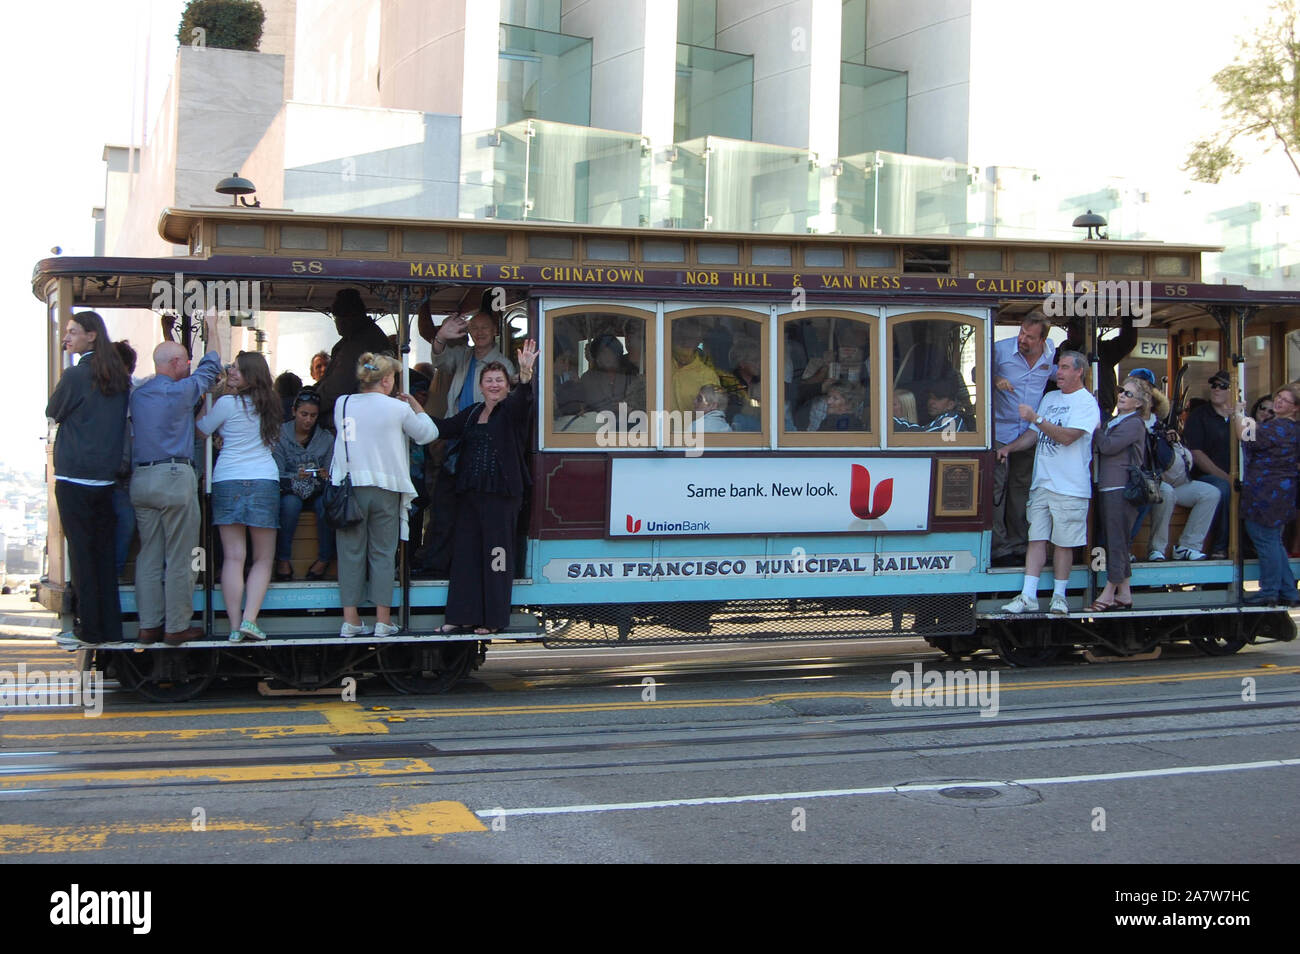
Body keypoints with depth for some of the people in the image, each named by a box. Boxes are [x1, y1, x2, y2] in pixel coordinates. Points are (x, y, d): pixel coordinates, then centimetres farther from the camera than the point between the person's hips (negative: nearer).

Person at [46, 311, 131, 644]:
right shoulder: (119, 379, 8)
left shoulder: (75, 375, -11)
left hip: (74, 479, -6)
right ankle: (111, 627, 13)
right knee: (105, 553, 11)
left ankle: (90, 627, 3)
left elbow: (52, 413, 2)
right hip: (106, 479, 6)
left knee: (81, 553, 0)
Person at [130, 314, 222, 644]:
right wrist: (212, 329, 23)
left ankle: (149, 625, 11)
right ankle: (177, 627, 1)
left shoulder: (138, 394, 11)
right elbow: (210, 367, 10)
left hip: (140, 478, 7)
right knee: (180, 558, -1)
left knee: (148, 556, 9)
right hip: (175, 477, -7)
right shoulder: (181, 391, -6)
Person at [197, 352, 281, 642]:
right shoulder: (269, 404, 8)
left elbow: (201, 430, 7)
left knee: (233, 557, -2)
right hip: (265, 481, 2)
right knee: (263, 558, 6)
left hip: (227, 480, -2)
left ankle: (235, 627, -4)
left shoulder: (227, 403, -5)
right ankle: (250, 620, -8)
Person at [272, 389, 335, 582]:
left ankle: (324, 559, -18)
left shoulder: (327, 438, 4)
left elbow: (331, 472, 5)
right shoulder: (280, 435, -2)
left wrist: (326, 476, -20)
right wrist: (297, 477, -27)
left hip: (318, 490, 1)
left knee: (326, 503, -32)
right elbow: (278, 474, -6)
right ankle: (283, 559, -23)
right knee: (290, 503, -35)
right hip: (290, 490, -1)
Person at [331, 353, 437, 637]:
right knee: (382, 553, 5)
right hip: (385, 488, -2)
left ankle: (350, 619, 7)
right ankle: (383, 620, 6)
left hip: (349, 485, 2)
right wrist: (416, 407, 23)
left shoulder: (342, 404, 2)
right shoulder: (398, 409, -5)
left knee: (351, 552, 6)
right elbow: (427, 433, 7)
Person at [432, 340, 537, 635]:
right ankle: (464, 615, 15)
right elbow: (444, 428, 18)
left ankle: (494, 618, 5)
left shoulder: (511, 410, -1)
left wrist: (526, 372, -41)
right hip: (469, 492, 6)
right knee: (466, 552, 8)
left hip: (501, 493, -6)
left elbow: (523, 397, -22)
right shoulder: (471, 414, 17)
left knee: (496, 553, -3)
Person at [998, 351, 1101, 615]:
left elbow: (1067, 436, -18)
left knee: (1064, 542, 0)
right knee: (1036, 538, 1)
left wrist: (1036, 418, -19)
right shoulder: (1050, 398, 18)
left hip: (1070, 487, -6)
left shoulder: (1086, 402, -6)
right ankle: (1028, 597, 0)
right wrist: (1009, 448, 4)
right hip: (1041, 482, 6)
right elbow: (1034, 434, 19)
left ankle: (1059, 596, 11)